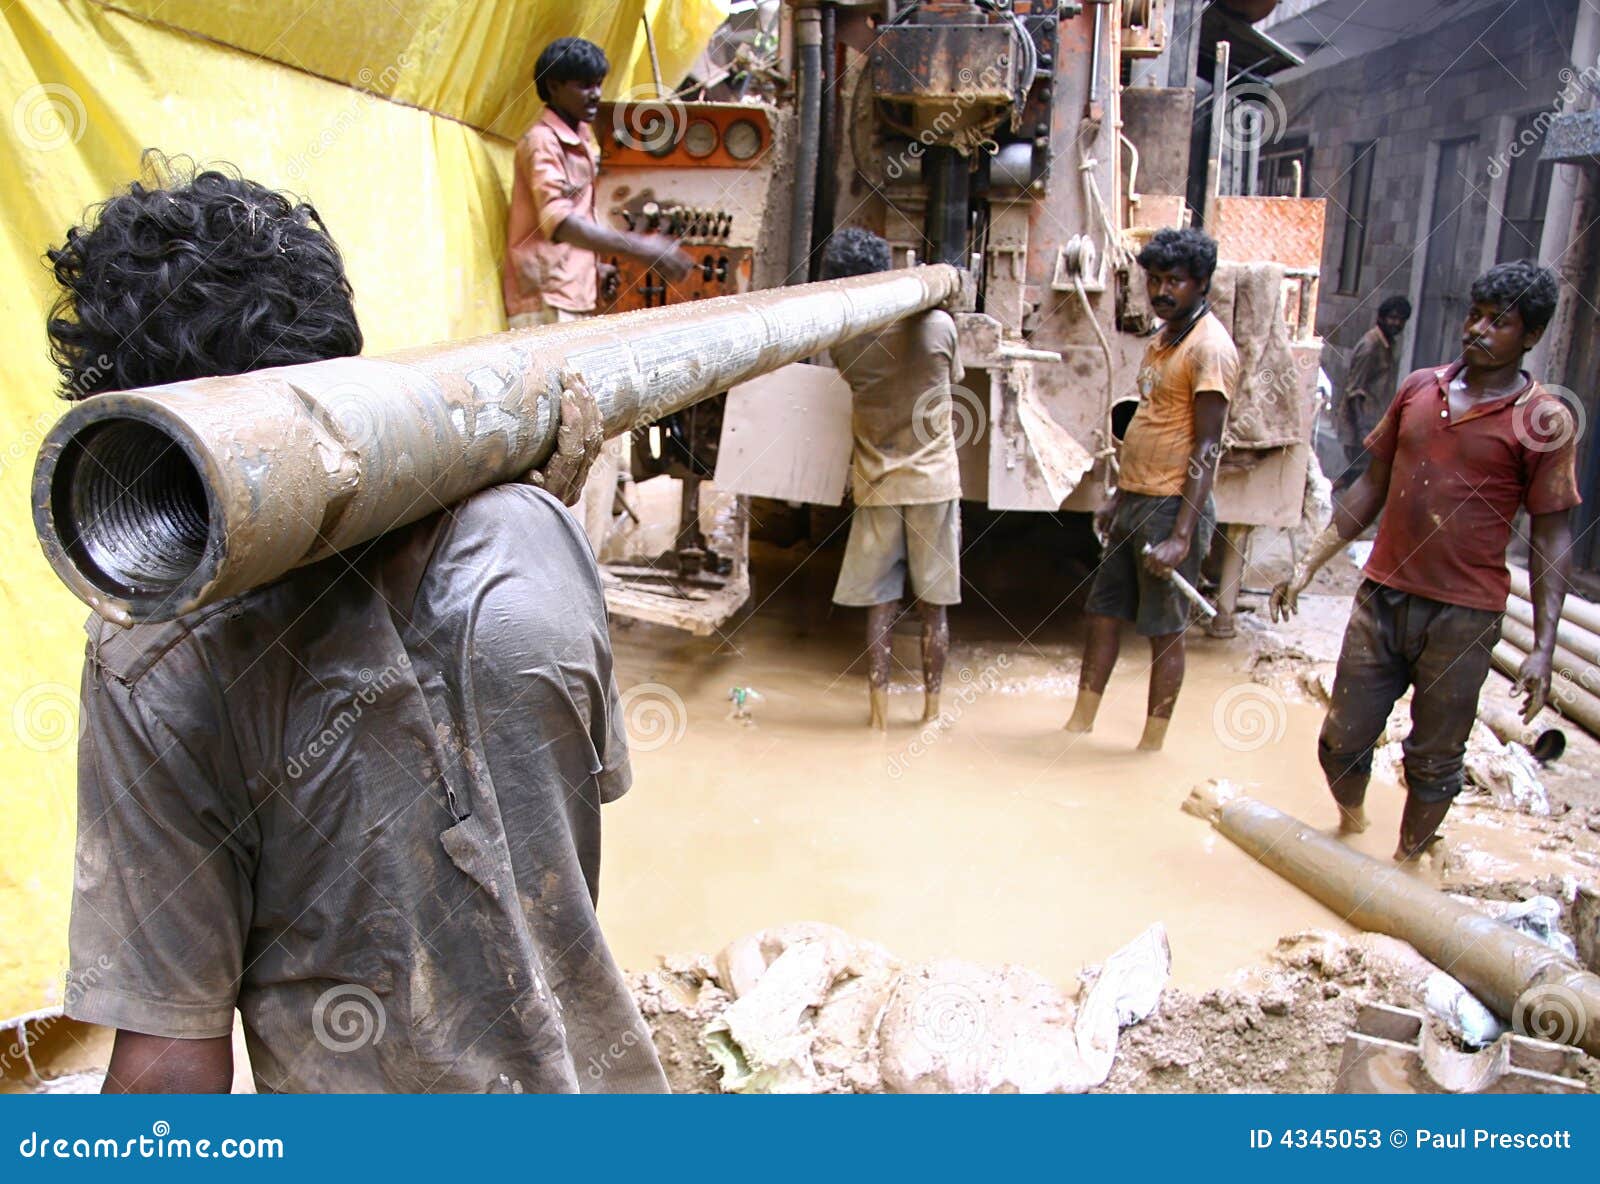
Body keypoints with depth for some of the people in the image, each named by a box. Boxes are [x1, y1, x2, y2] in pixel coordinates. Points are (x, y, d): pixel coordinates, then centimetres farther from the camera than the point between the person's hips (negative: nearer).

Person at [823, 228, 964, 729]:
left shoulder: (844, 343, -7)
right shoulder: (937, 325, -9)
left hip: (877, 484, 1)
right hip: (934, 481, -1)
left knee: (879, 603, 9)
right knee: (934, 605, 9)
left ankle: (878, 708, 10)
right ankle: (932, 707, 16)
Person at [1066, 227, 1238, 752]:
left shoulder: (1209, 347, -13)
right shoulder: (1161, 339, 15)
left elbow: (1206, 450, -18)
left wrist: (1181, 536, -22)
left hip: (1173, 507, -9)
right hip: (1135, 502, 9)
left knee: (1164, 630, 1)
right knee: (1104, 612, 12)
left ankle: (1152, 743, 13)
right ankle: (1080, 724, 23)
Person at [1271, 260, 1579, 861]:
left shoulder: (1545, 420, -5)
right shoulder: (1419, 388, 7)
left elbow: (1552, 536, -4)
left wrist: (1543, 648, -10)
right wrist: (1308, 565, 10)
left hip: (1463, 615, -3)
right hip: (1382, 594, 3)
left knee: (1434, 760, 9)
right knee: (1341, 743, 8)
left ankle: (1403, 866, 30)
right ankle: (1350, 824, 37)